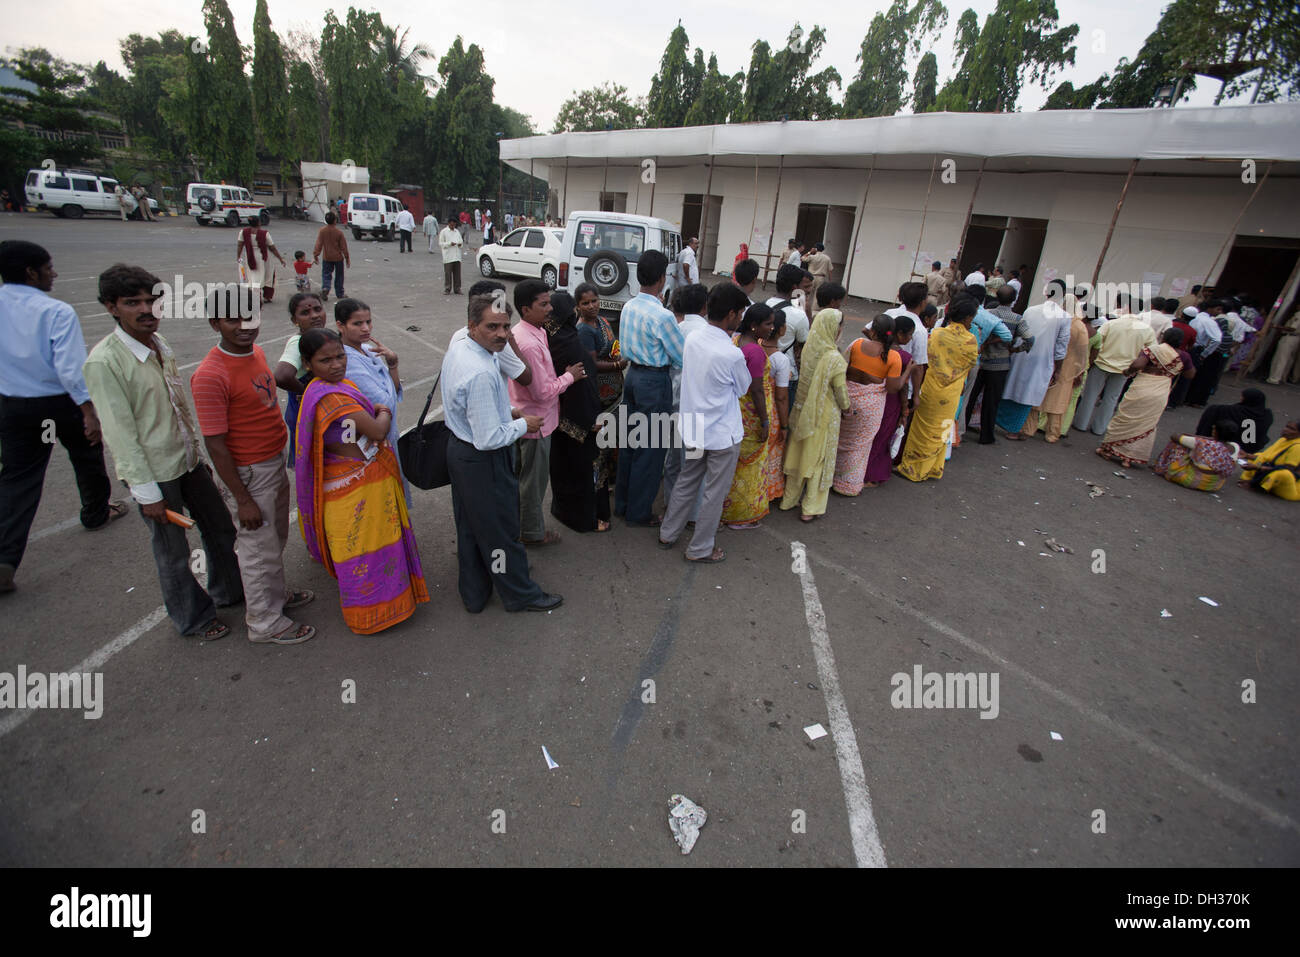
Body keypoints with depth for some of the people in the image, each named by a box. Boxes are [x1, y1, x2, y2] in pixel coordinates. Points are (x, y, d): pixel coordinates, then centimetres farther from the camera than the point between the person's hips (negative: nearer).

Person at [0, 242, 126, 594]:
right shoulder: (57, 311, -18)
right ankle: (97, 513, 42)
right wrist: (89, 413, -22)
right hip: (62, 402, -4)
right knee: (87, 458, 21)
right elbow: (70, 368, -25)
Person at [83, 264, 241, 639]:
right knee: (173, 552, 9)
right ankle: (193, 618, 30)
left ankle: (229, 591, 42)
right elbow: (120, 432, -18)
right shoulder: (104, 361, -19)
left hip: (188, 460, 7)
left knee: (221, 528, 19)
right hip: (154, 473, -7)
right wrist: (146, 492, -17)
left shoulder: (159, 343, 3)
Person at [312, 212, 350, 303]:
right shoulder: (339, 232, -13)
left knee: (326, 274, 10)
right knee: (339, 276, 13)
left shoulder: (322, 230, -8)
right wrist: (347, 258, 2)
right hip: (338, 257, -1)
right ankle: (340, 294, 19)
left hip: (327, 258, 1)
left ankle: (325, 288, -16)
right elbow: (343, 246, -8)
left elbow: (318, 244, -7)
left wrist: (315, 255, 0)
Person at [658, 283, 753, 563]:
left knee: (686, 483, 23)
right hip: (723, 434, -6)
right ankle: (700, 549, 24)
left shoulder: (692, 340, -5)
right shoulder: (732, 355, -24)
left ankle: (667, 534, 36)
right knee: (714, 494, 10)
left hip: (694, 428, 7)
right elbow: (743, 389, -5)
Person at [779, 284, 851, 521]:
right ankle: (810, 508, 18)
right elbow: (840, 391, -14)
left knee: (798, 452, 18)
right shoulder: (835, 359, -23)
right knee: (818, 457, 8)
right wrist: (847, 408, 5)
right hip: (824, 415, -6)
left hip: (803, 410, 6)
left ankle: (791, 497, 33)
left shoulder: (808, 348, -6)